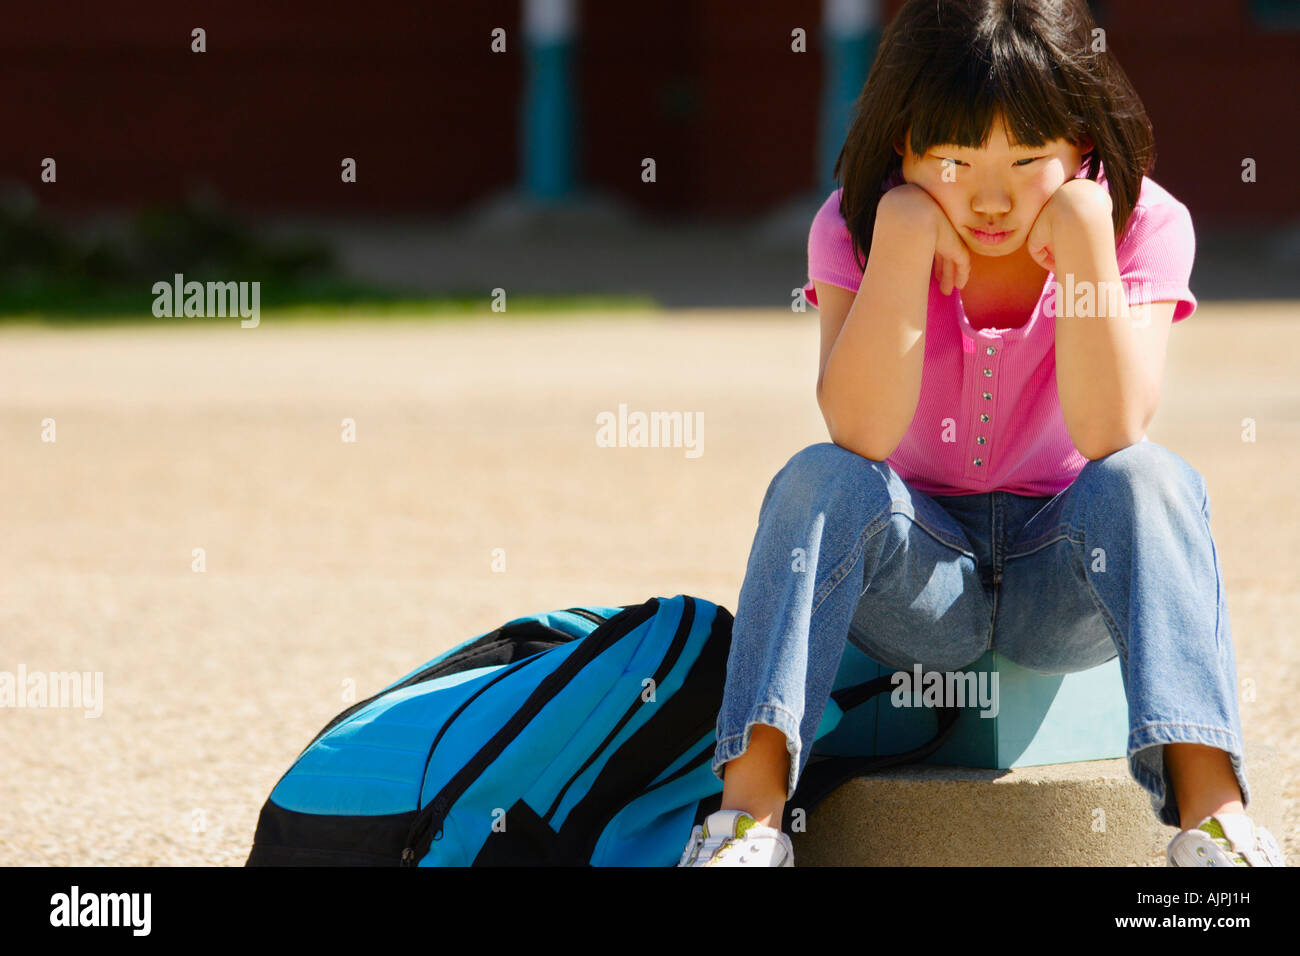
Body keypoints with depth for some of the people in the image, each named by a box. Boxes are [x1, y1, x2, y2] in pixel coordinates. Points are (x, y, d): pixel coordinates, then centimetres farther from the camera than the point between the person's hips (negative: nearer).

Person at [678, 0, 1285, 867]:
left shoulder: (1144, 225, -10)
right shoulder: (855, 228, -9)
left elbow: (1111, 435, -25)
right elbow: (861, 436, -24)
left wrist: (1084, 239, -30)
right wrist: (902, 241, -30)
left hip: (1066, 576, 0)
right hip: (917, 582, 1)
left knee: (1150, 480, -31)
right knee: (822, 480, -29)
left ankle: (1211, 810, -44)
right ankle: (752, 807, -39)